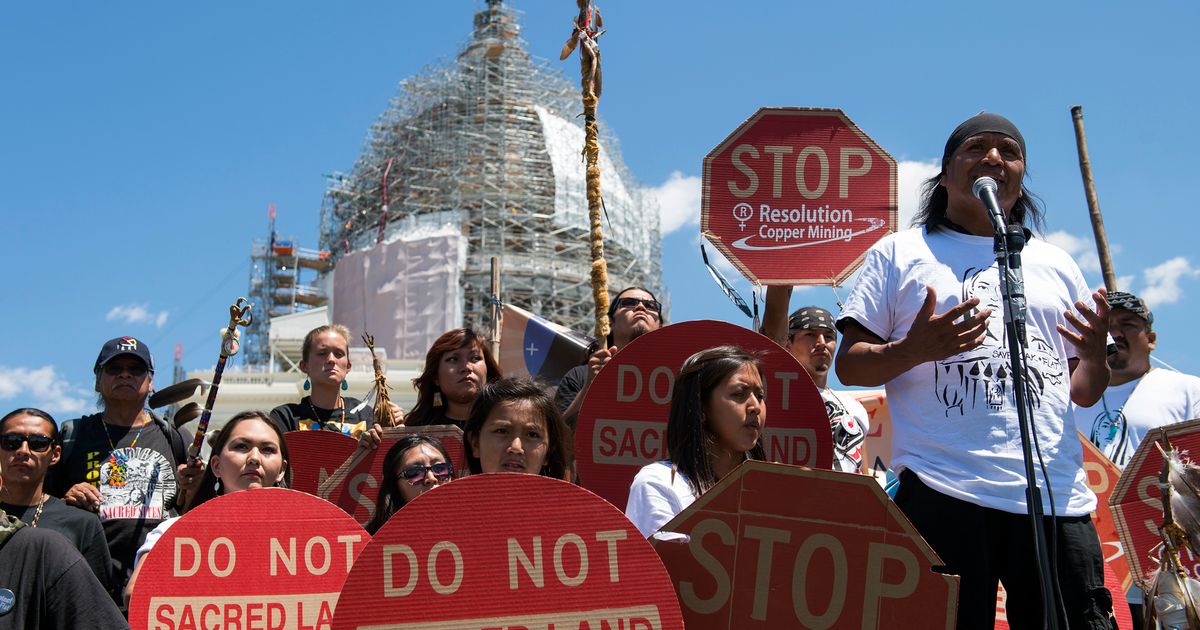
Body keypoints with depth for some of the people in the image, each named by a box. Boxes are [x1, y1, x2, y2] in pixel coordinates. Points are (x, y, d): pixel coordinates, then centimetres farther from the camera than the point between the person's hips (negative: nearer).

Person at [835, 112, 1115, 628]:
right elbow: (848, 366, 6)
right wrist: (914, 350, -14)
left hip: (1058, 496, 3)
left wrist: (1097, 356, 0)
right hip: (943, 492, -3)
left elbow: (1083, 392, 23)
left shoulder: (1055, 265, 23)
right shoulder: (899, 253, 12)